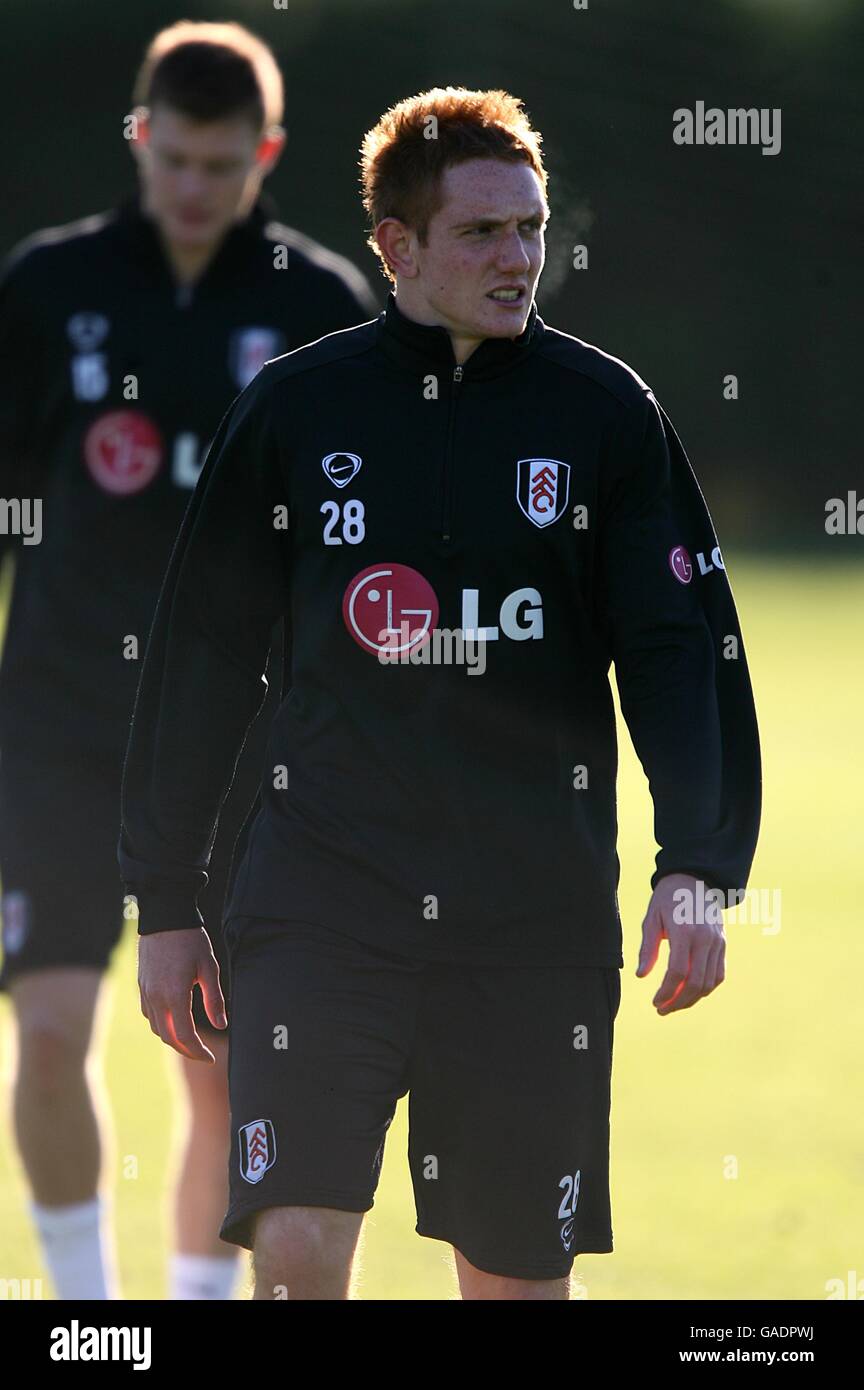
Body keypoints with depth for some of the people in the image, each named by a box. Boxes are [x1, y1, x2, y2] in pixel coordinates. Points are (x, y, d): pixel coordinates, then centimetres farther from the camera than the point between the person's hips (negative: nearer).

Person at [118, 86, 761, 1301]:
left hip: (536, 922, 1)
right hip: (320, 908, -1)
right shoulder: (295, 407, 4)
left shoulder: (604, 412, 3)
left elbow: (683, 647, 1)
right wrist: (164, 901, 8)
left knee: (519, 1273, 6)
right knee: (297, 1249, -14)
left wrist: (698, 871, -12)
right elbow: (201, 657, 9)